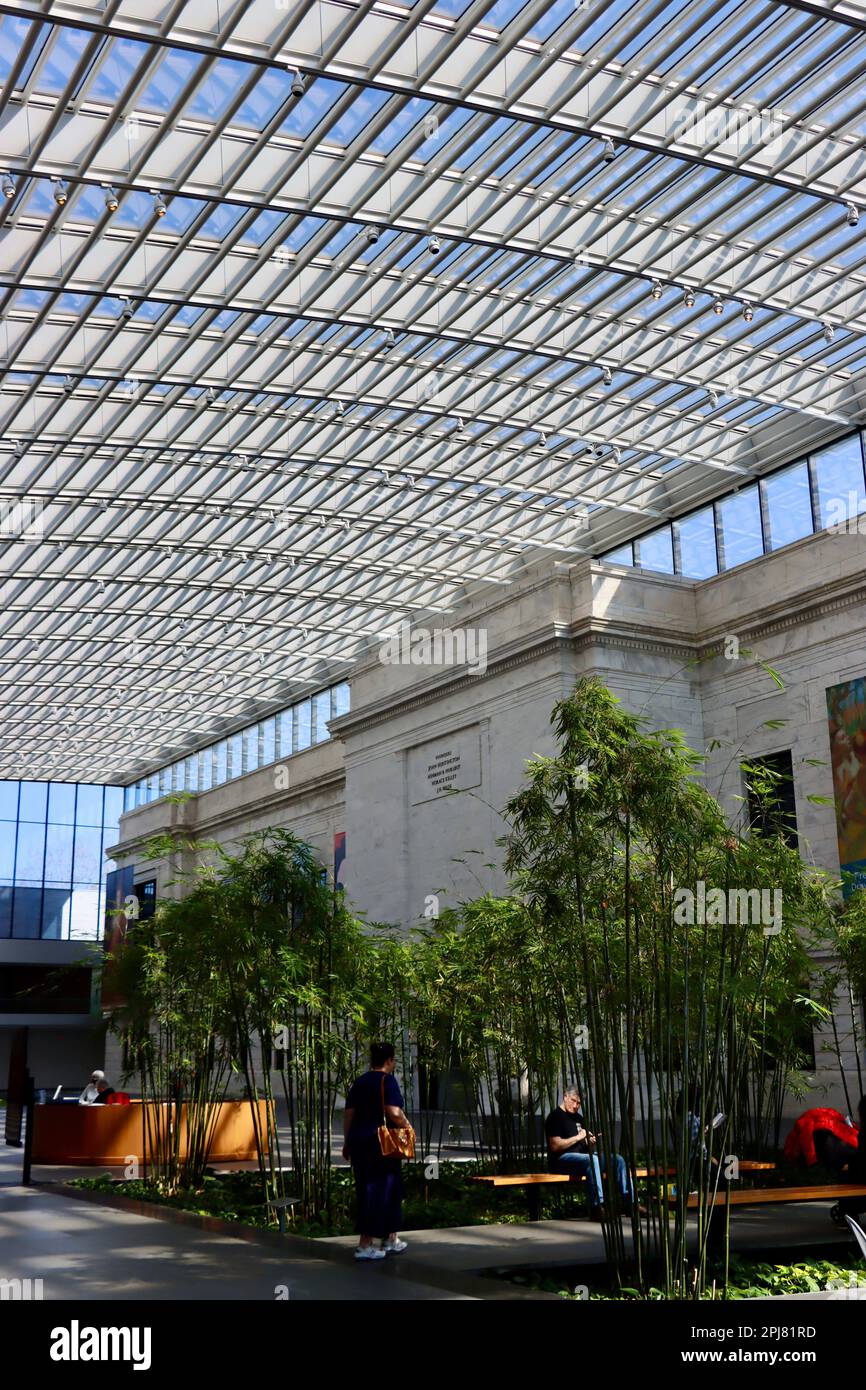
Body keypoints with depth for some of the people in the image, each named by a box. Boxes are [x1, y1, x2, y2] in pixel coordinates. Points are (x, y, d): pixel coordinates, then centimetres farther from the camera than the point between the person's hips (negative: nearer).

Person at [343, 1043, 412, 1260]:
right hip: (381, 1142, -7)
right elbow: (394, 1112, -18)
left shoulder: (359, 1082, 11)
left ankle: (390, 1240, 26)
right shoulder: (387, 1080, -9)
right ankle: (364, 1245, -3)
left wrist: (347, 1142, 16)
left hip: (358, 1141, 8)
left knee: (364, 1190, 14)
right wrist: (407, 1128, -2)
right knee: (379, 1191, -1)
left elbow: (348, 1114, 11)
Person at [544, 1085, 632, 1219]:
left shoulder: (578, 1118, 23)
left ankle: (630, 1204, -8)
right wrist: (578, 1137, -12)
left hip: (582, 1155, 9)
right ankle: (597, 1207, -45)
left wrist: (590, 1141, 1)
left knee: (618, 1159, -5)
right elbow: (555, 1146, -16)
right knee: (592, 1159, -38)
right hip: (562, 1159, -9)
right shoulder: (555, 1117, -5)